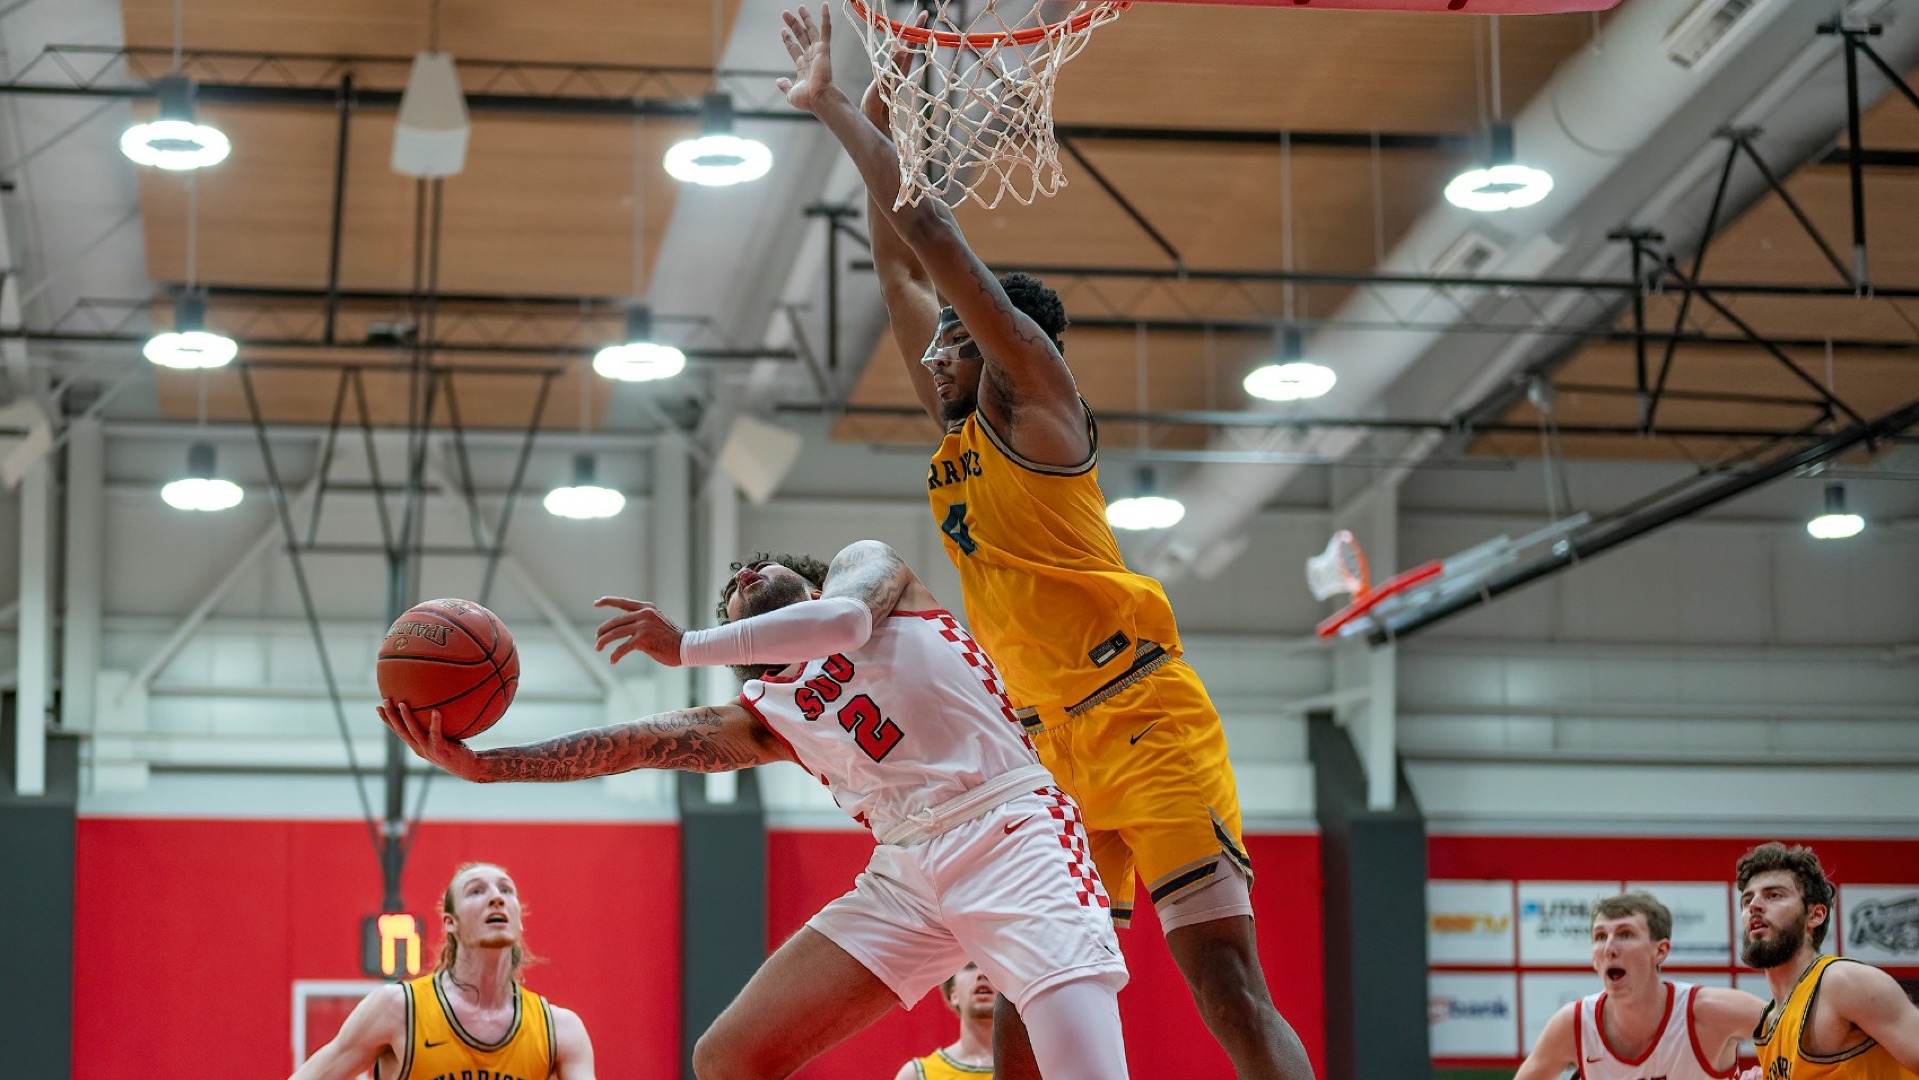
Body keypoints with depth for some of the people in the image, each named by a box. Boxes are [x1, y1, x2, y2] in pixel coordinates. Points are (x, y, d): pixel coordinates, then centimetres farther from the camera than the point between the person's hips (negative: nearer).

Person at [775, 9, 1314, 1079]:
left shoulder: (1032, 400, -2)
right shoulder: (957, 434, 19)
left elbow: (935, 239, -8)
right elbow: (901, 265, 23)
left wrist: (837, 112, 1)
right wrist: (863, 115, 22)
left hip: (1140, 717, -9)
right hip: (1051, 746, 9)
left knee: (1230, 988, -15)